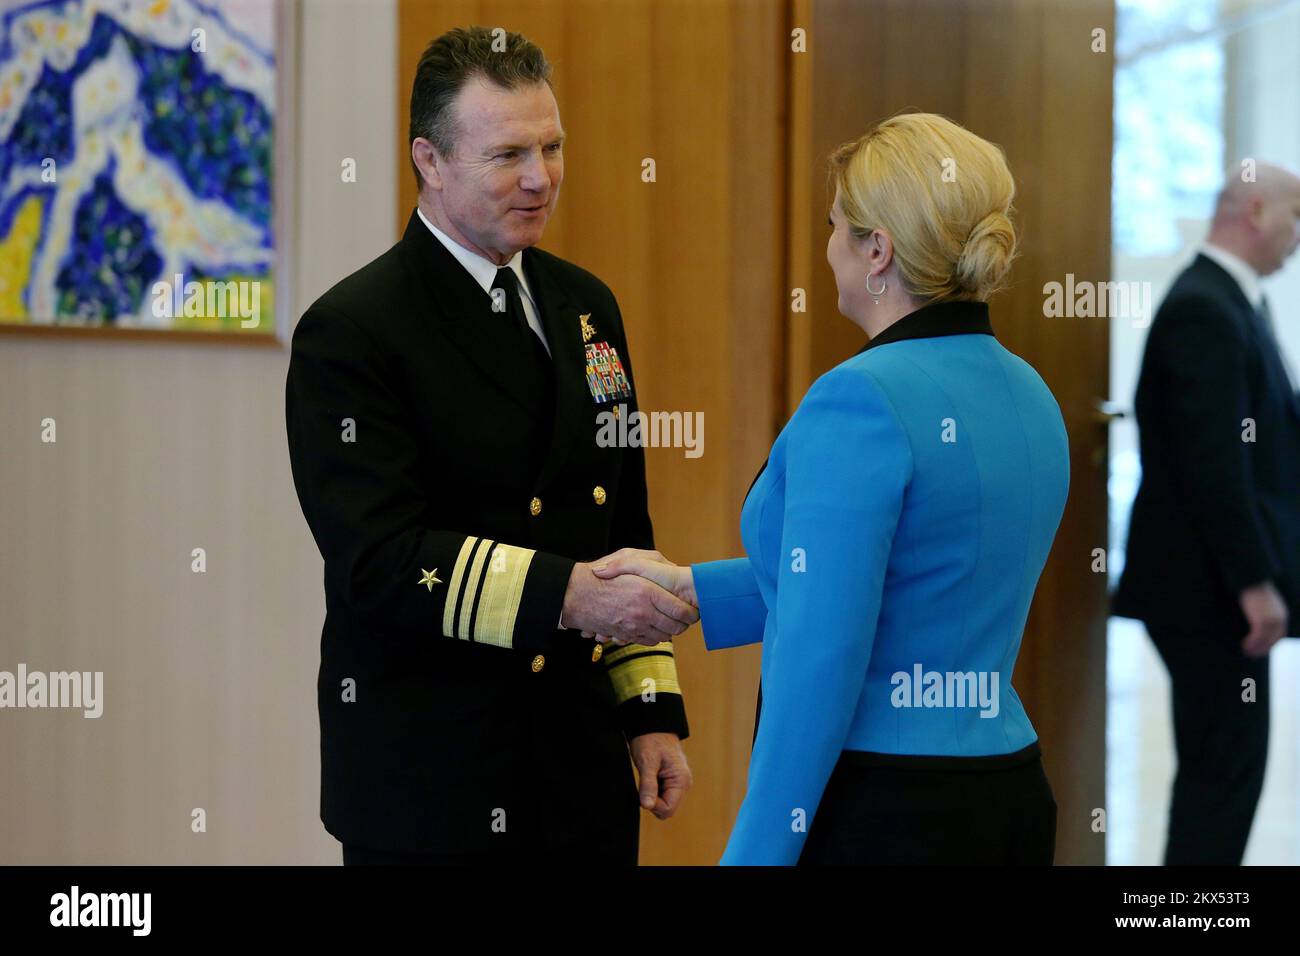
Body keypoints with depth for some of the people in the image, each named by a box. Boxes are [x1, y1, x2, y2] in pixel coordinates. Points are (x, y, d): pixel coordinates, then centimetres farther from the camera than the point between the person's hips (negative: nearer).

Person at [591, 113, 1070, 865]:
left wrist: (755, 850, -17)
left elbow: (820, 660, -22)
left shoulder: (860, 400, -18)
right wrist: (690, 586, 21)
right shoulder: (1027, 395, 9)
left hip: (883, 811, -8)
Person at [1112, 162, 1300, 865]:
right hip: (1208, 585, -10)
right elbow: (1211, 461, -23)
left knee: (1223, 764, 14)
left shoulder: (1228, 300, 15)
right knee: (1226, 764, -5)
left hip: (1217, 578, 10)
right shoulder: (1204, 309, -18)